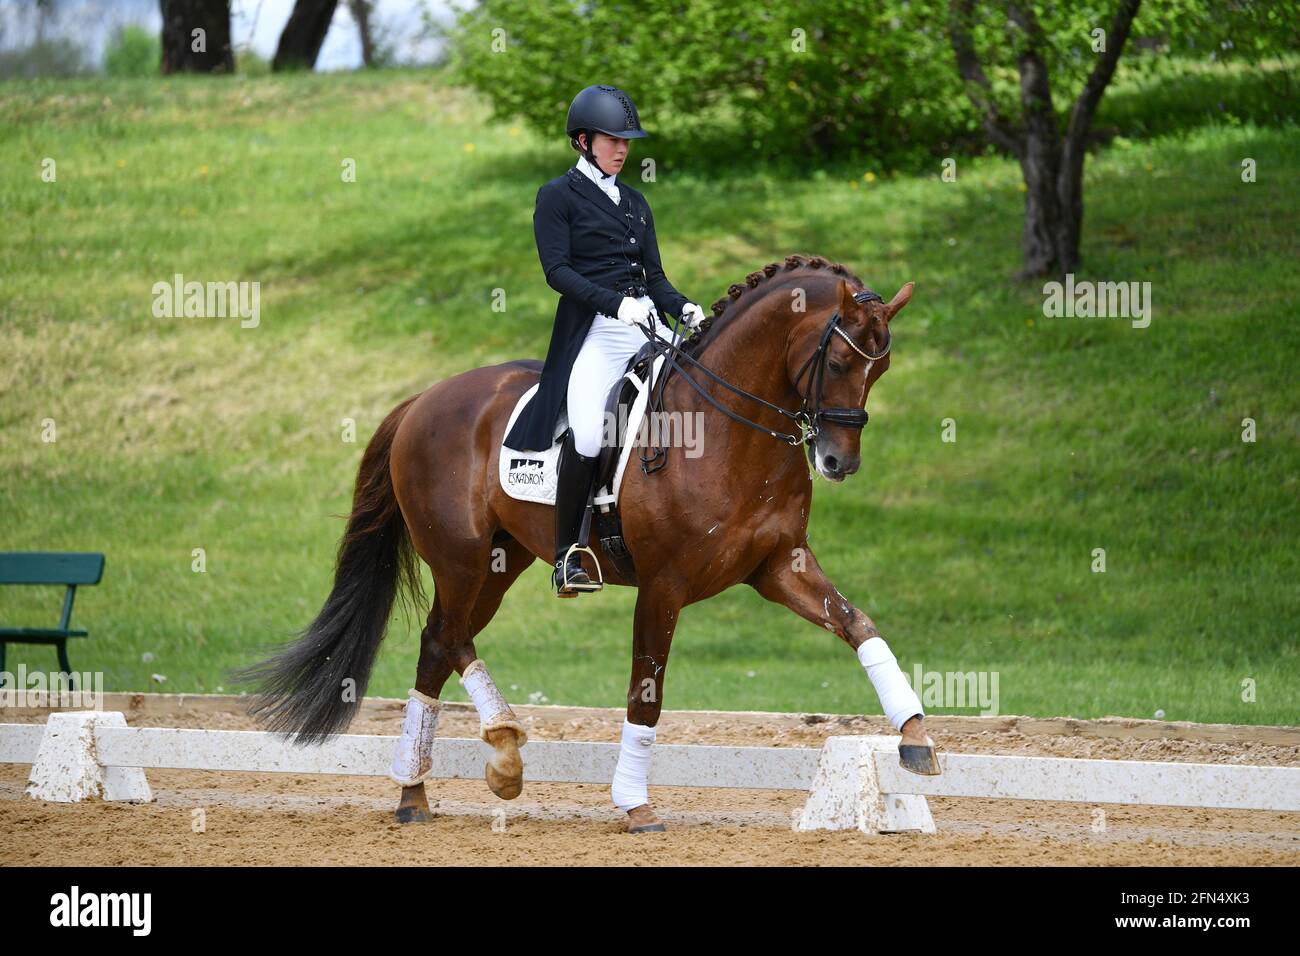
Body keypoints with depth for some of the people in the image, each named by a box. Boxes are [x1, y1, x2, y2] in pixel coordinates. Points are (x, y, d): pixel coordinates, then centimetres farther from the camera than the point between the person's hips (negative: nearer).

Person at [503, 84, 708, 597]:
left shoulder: (634, 202, 21)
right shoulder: (559, 196, 3)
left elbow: (654, 275, 18)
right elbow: (558, 271, -8)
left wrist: (685, 309, -3)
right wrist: (616, 303, -20)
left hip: (646, 322, 6)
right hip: (592, 328, -6)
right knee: (587, 433, -26)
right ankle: (567, 554, -16)